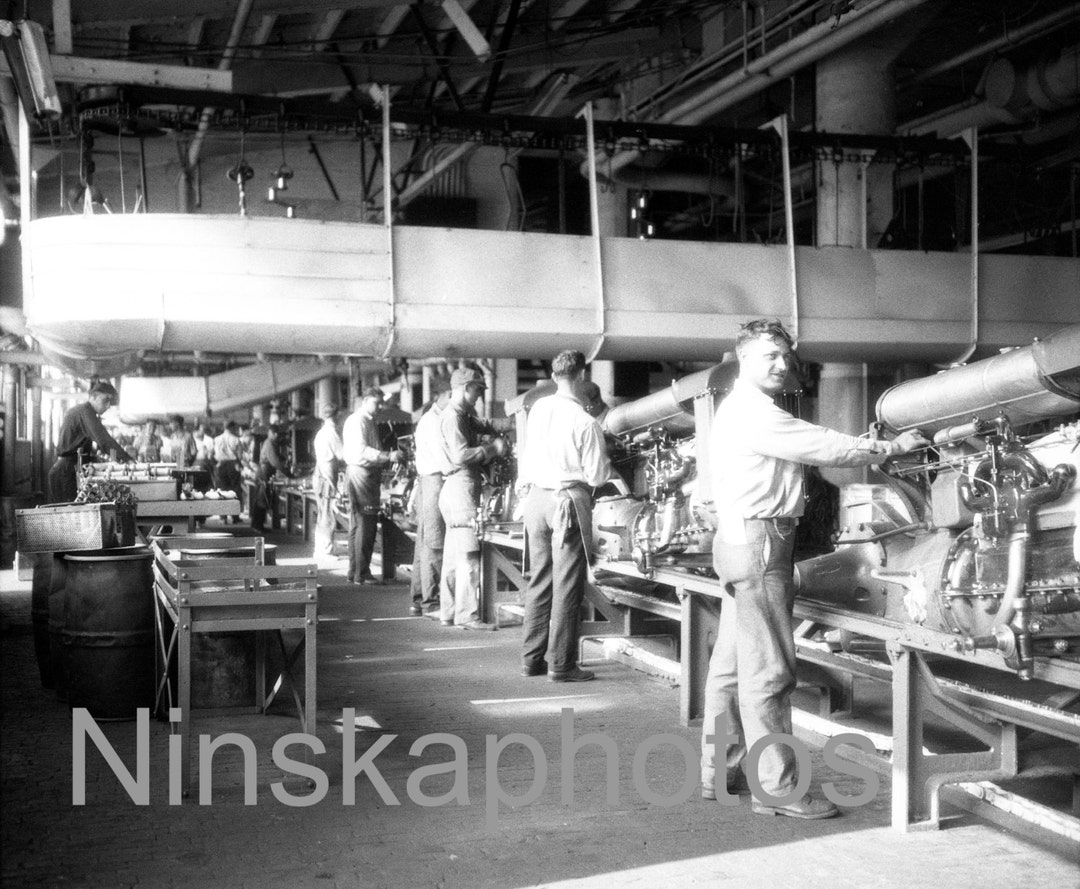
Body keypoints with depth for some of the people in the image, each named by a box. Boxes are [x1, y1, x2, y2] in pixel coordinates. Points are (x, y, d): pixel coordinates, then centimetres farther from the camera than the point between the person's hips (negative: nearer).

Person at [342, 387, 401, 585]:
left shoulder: (371, 422, 21)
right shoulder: (356, 421, -10)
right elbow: (360, 451, -22)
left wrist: (388, 458, 11)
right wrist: (388, 456, -26)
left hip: (371, 474, 10)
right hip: (359, 472, -10)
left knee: (364, 524, 12)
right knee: (363, 524, -10)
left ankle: (356, 571, 18)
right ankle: (361, 573, -7)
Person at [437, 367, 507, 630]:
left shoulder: (464, 416, 21)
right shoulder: (453, 416, -11)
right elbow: (460, 455, -20)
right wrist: (493, 448, -13)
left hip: (458, 489, 11)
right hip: (460, 487, -11)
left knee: (454, 555, 12)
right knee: (469, 554, -11)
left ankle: (448, 612, 17)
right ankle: (467, 615, -10)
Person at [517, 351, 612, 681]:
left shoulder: (538, 408, 1)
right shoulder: (585, 423, -14)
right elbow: (596, 476, -9)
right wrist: (607, 462, 9)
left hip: (536, 496, 6)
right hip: (568, 501, -6)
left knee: (538, 581, 14)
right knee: (567, 586, 1)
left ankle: (531, 658, 21)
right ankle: (561, 664, 4)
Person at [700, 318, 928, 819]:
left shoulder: (744, 410, 21)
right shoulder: (752, 412, -13)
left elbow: (809, 449, 20)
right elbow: (822, 447, -14)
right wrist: (890, 449, -6)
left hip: (743, 543, 11)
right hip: (758, 542, -11)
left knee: (732, 664, 13)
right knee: (768, 670, -8)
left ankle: (721, 771, 21)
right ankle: (775, 788, -4)